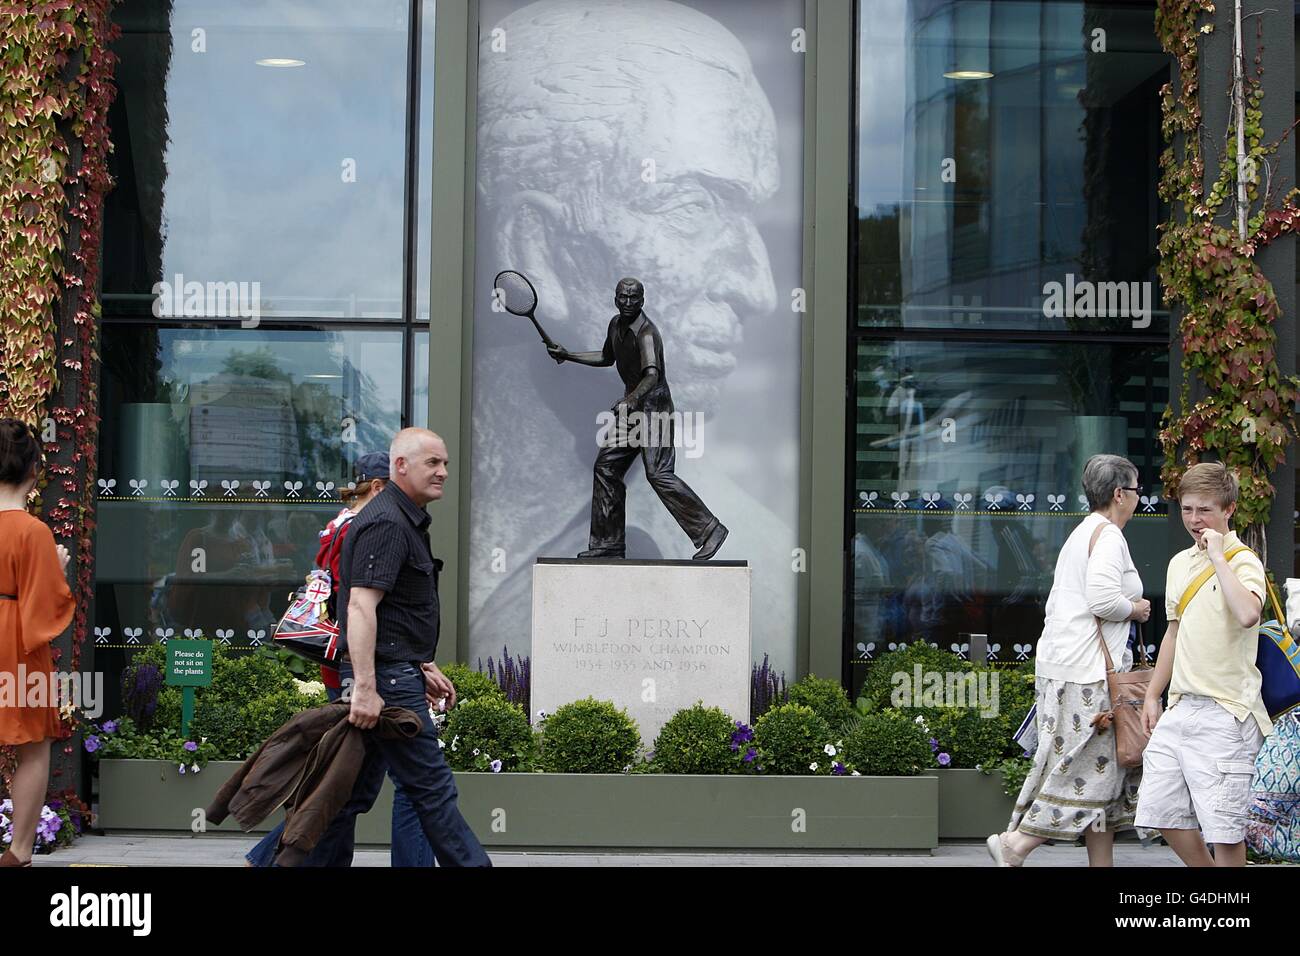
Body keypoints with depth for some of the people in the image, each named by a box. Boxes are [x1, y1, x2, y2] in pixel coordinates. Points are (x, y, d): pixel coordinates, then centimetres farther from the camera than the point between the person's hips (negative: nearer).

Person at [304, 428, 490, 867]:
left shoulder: (406, 521, 20)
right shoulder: (386, 523, -14)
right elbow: (361, 606, -23)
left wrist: (423, 667, 26)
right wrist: (365, 688, -28)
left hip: (394, 674, 11)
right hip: (386, 680, -11)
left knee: (354, 793, 11)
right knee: (432, 789, -5)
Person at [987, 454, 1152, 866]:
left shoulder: (1080, 534, 20)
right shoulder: (1109, 535, -10)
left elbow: (1055, 603, 21)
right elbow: (1103, 599, -23)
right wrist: (1135, 609, -5)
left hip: (1060, 662, 10)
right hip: (1087, 670, -10)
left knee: (1101, 769, 10)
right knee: (1090, 769, -7)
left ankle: (1102, 862, 11)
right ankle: (1016, 843, -9)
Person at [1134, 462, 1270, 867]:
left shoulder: (1243, 562, -10)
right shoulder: (1180, 563, 13)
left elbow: (1247, 614, -32)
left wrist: (1218, 557, -24)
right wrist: (1153, 695, 21)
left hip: (1224, 712, -8)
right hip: (1182, 707, 8)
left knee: (1223, 826, -5)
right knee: (1162, 809, 10)